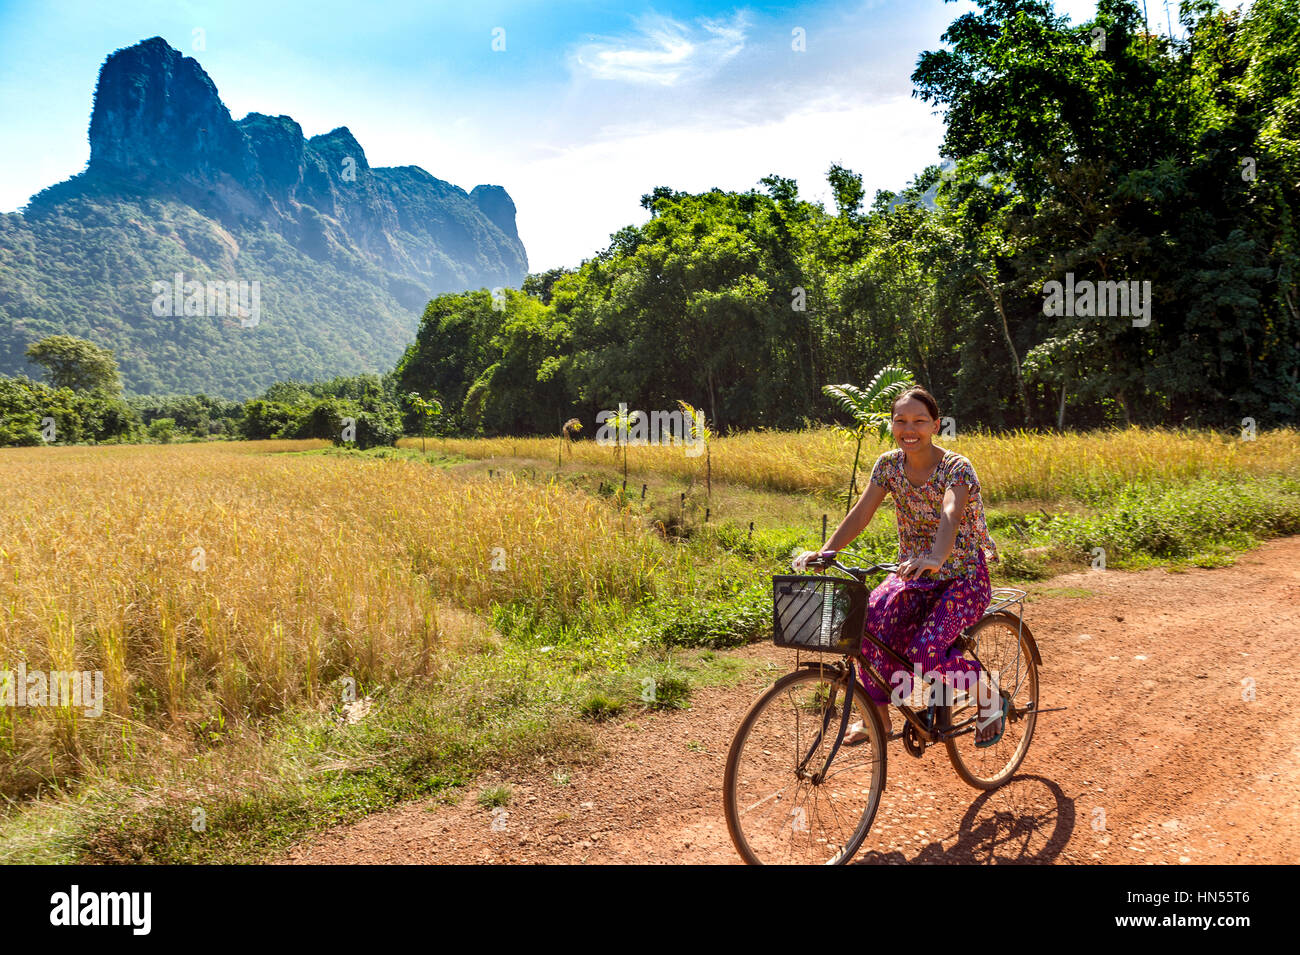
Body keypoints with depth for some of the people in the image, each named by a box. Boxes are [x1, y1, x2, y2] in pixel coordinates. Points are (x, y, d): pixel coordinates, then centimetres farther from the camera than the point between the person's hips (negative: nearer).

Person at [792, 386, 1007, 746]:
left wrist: (934, 559, -58)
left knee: (924, 654, -26)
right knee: (873, 614, -27)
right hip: (913, 575, 5)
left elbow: (950, 515, -38)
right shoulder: (889, 464, -3)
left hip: (962, 578, -4)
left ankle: (988, 696, 6)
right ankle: (878, 716, -10)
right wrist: (823, 552, -26)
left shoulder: (956, 468, -18)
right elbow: (859, 515, -9)